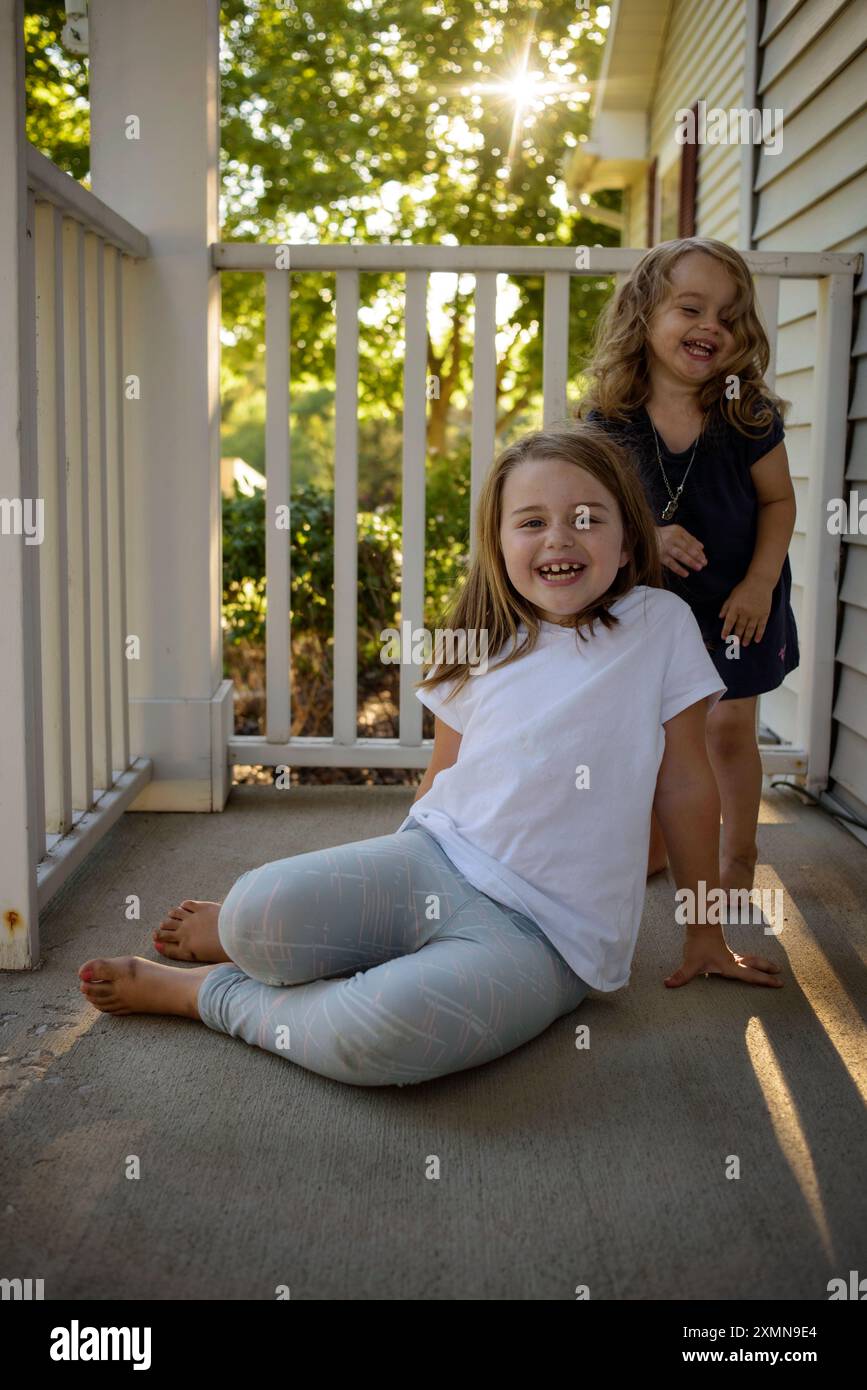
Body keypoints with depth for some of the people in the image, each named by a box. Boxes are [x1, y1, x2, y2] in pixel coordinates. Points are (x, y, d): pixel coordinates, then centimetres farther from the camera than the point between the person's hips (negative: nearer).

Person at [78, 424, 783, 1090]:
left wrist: (706, 934, 10)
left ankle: (210, 992, -5)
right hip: (431, 864, 3)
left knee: (379, 1032, -31)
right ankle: (239, 929, 12)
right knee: (263, 908, -25)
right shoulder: (483, 648, 9)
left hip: (540, 931, -3)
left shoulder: (660, 623, -1)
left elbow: (686, 785, 3)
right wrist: (375, 891, 19)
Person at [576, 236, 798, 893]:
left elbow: (778, 500, -5)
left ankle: (740, 854, 28)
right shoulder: (610, 420, -13)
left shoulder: (747, 416, -14)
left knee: (729, 729, 8)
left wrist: (760, 582, -14)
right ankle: (652, 845, 35)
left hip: (737, 601, -1)